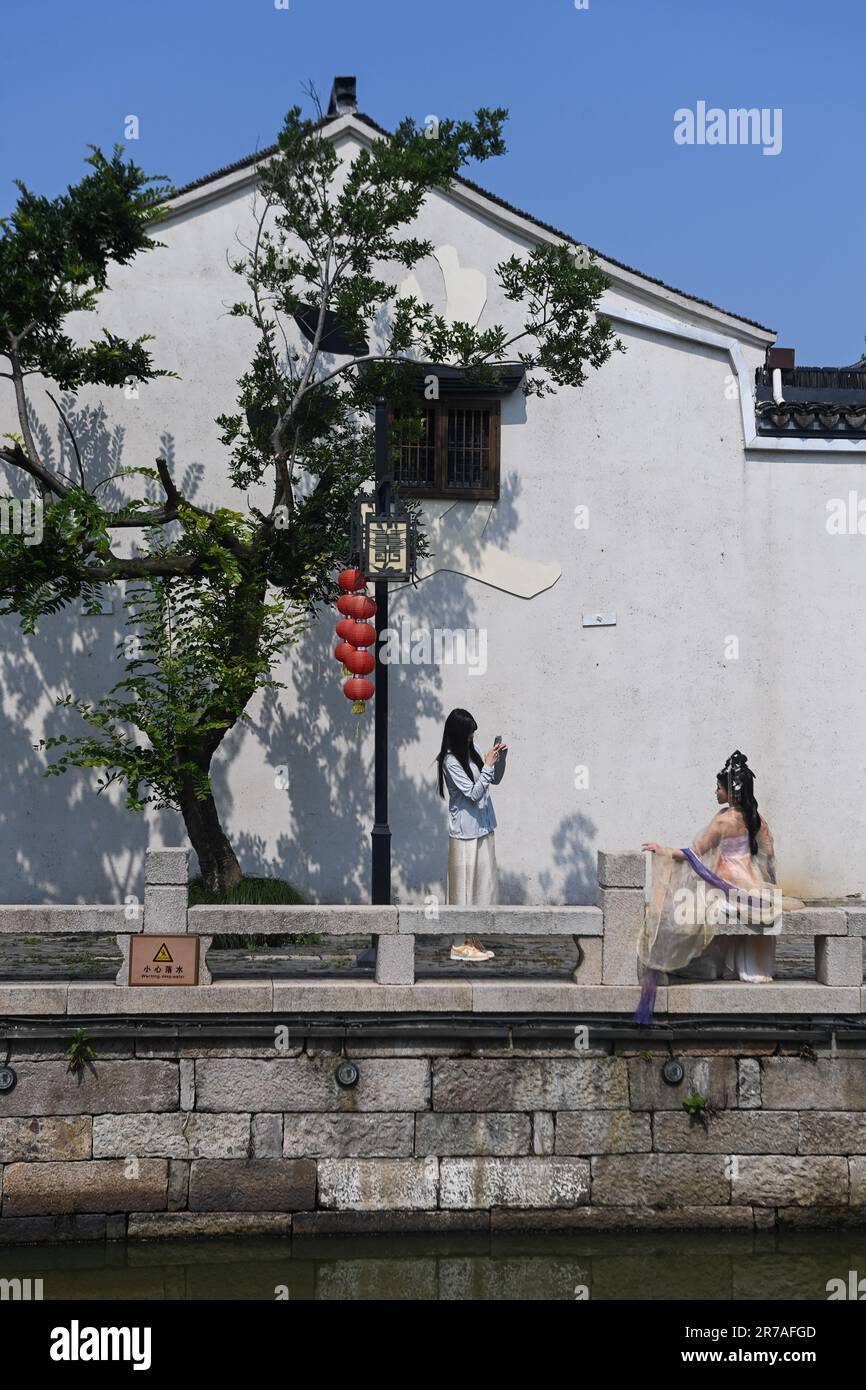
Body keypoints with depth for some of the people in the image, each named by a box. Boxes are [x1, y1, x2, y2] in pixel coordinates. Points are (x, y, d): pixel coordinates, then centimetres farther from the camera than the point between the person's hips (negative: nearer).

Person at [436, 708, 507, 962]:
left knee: (481, 883, 12)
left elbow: (495, 780, 14)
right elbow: (474, 793, -19)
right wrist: (487, 765, -21)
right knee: (464, 884, -2)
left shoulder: (472, 751, 6)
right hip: (465, 832, -8)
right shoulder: (451, 761, -17)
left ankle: (472, 938, 21)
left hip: (482, 828, 8)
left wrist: (500, 758, -2)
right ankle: (459, 945, 5)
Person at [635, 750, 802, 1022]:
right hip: (749, 882, 8)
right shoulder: (754, 817, 3)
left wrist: (664, 852, -5)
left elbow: (695, 853, -15)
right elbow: (768, 853, 10)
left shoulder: (724, 819, -19)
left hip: (727, 883, -8)